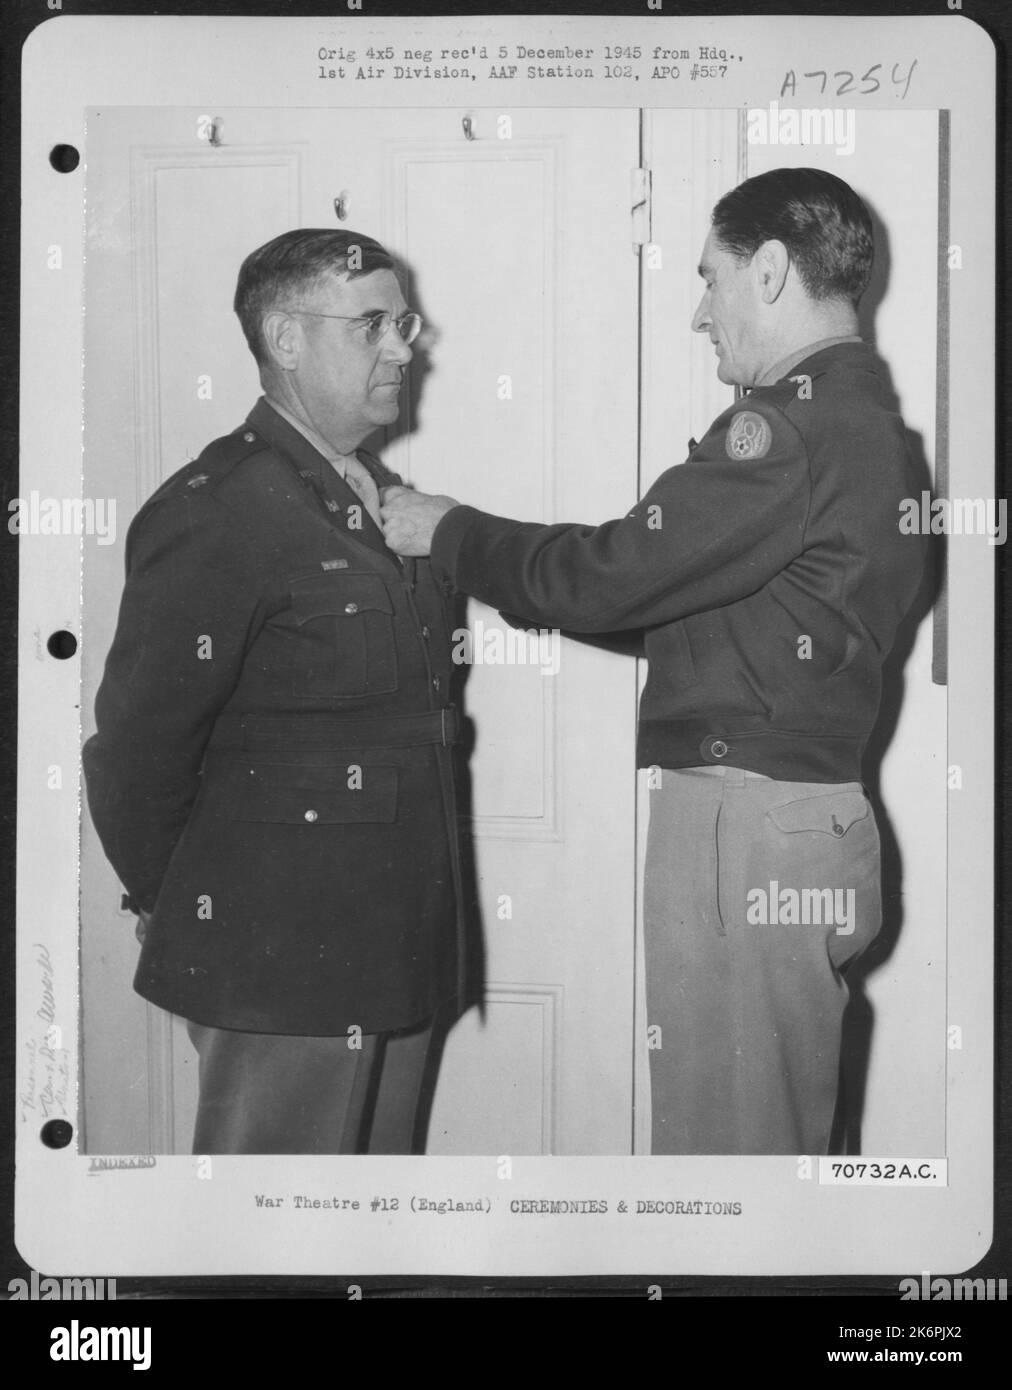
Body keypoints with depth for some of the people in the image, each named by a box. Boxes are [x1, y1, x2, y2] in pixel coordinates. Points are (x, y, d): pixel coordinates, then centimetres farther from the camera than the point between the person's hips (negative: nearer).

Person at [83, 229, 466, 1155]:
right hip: (281, 969, -8)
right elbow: (138, 748, -14)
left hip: (398, 962, 8)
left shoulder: (385, 498, 14)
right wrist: (185, 916, -3)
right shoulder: (212, 512, -14)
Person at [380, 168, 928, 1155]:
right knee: (788, 1134, 17)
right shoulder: (864, 418, 16)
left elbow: (610, 575, -17)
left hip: (748, 832, -10)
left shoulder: (794, 426, -16)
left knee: (722, 1140, -2)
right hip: (813, 808, 10)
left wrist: (448, 535, -2)